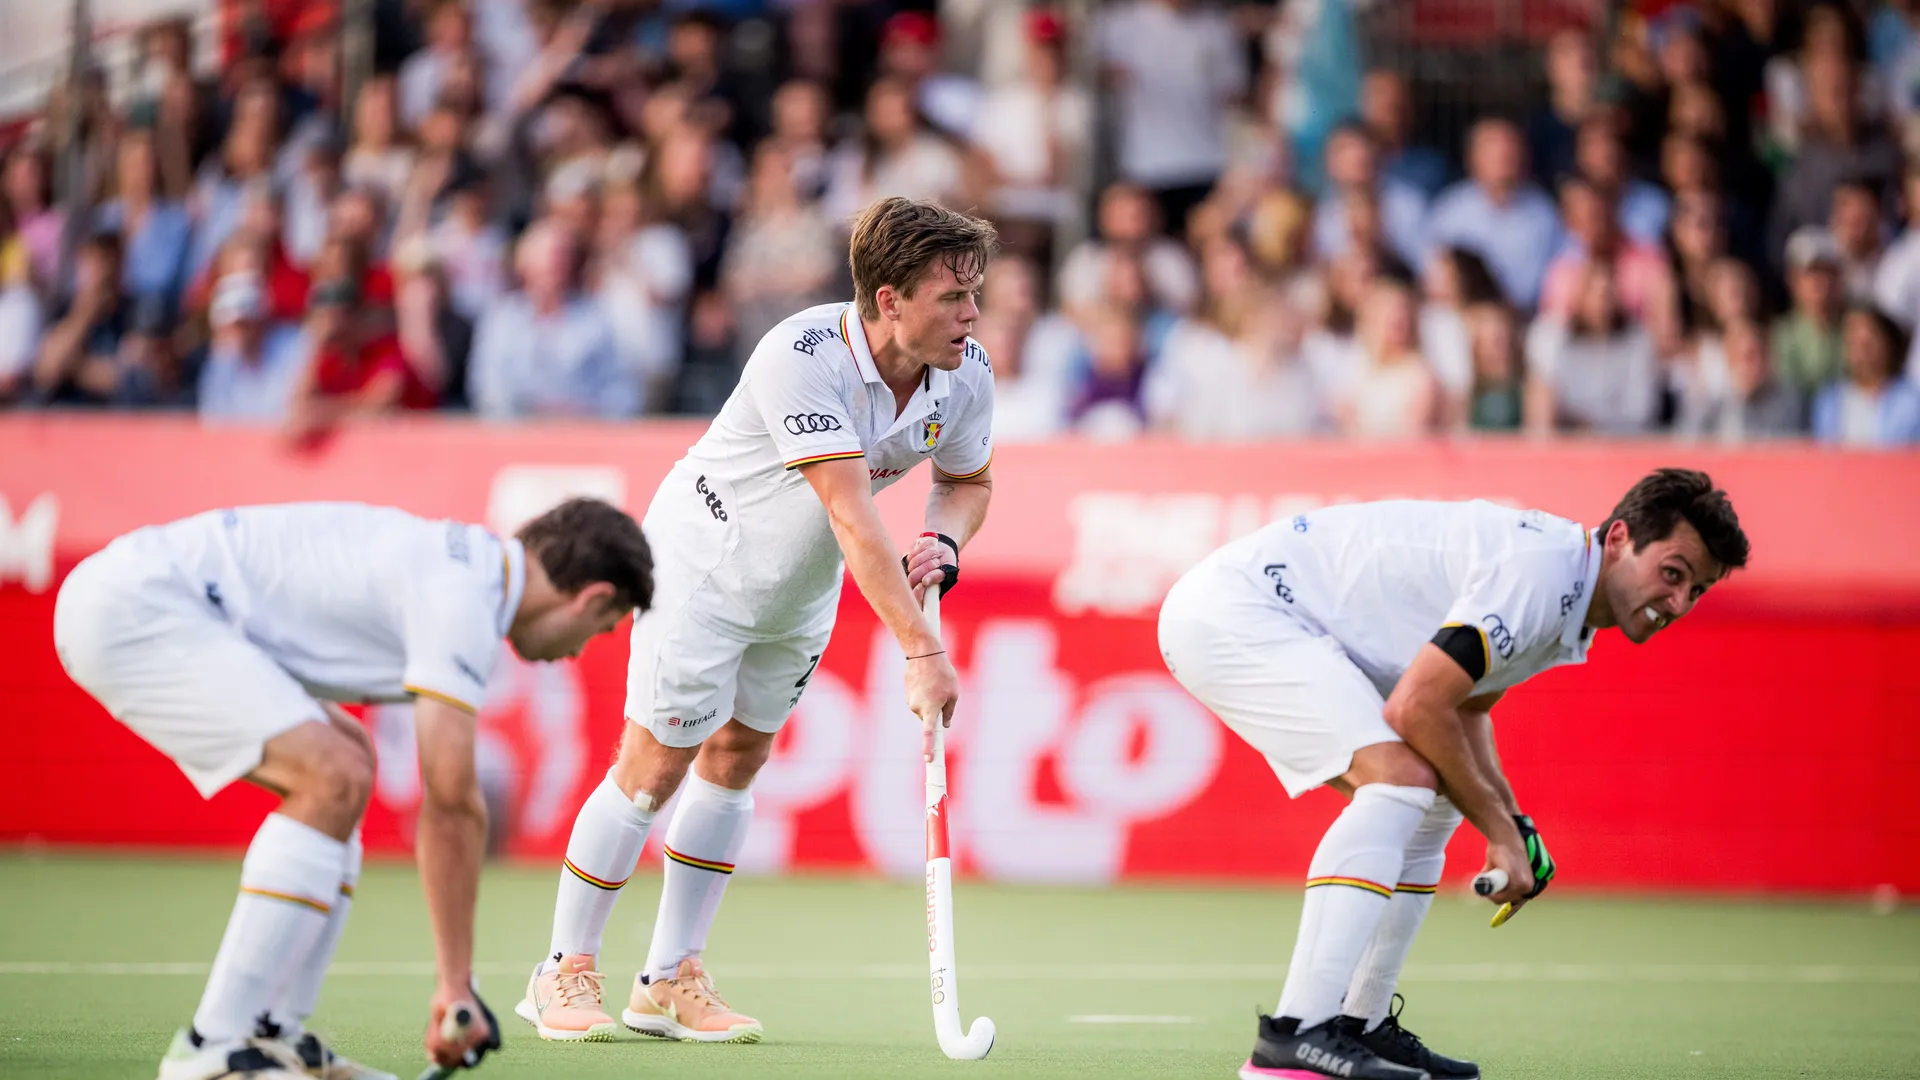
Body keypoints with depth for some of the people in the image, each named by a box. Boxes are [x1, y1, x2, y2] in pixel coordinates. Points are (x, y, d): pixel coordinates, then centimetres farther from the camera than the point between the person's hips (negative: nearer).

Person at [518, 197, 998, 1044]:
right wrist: (919, 649, -47)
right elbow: (850, 514, -42)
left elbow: (969, 479, 6)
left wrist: (943, 543, -17)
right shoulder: (801, 359, -36)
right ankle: (564, 973, 10)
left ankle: (670, 981, 19)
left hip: (801, 591, 6)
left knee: (737, 758, 10)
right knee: (657, 762, -4)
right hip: (705, 562, -6)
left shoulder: (966, 375, -15)